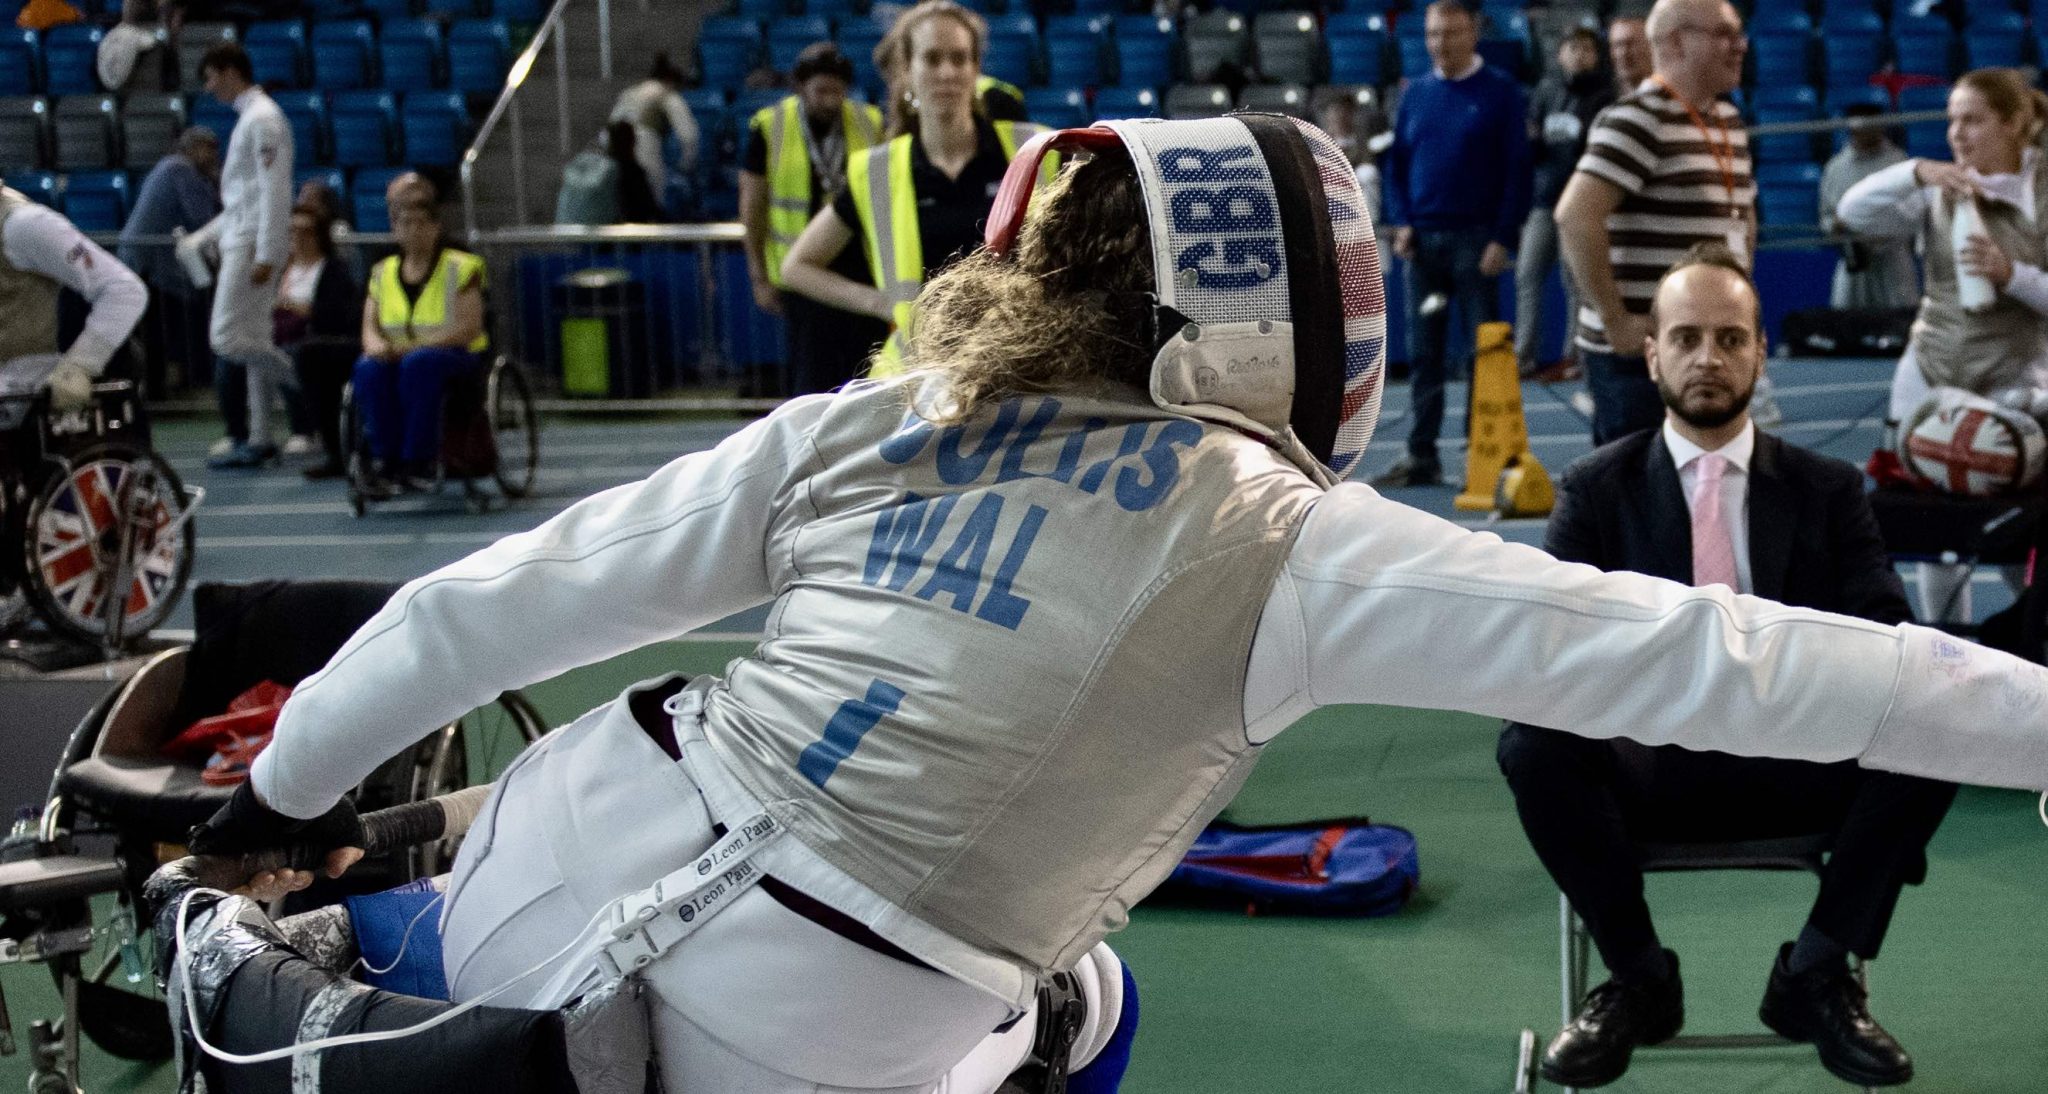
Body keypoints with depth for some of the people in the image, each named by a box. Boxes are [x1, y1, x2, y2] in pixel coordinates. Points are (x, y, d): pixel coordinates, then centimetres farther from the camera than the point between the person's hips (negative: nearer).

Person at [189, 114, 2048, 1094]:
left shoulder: (869, 428, 5)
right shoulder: (1280, 536, -6)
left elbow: (523, 588, 8)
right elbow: (1665, 652, -8)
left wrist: (295, 776, 22)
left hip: (556, 894, 4)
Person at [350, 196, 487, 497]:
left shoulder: (460, 267, 1)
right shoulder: (382, 272, 15)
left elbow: (470, 326, -10)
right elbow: (370, 327, 10)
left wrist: (416, 346, -21)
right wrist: (377, 345, -16)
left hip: (456, 356, -4)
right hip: (397, 356, 4)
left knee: (419, 363, -37)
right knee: (369, 368, -30)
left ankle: (417, 460, -34)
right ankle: (386, 460, -30)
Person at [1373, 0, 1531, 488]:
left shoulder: (1500, 92, -2)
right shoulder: (1416, 95, 11)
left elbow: (1517, 168, -6)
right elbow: (1394, 163, 15)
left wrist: (1502, 238, -12)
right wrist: (1401, 222, 0)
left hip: (1476, 239, -4)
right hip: (1423, 240, 4)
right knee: (1422, 353, 6)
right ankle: (1421, 456, 11)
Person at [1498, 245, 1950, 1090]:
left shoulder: (1829, 490, 11)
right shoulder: (1595, 490, 7)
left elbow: (1887, 632, -1)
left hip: (1794, 766, 1)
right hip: (1646, 765, -1)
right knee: (1532, 744, -33)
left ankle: (1815, 977, -9)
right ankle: (1638, 979, -11)